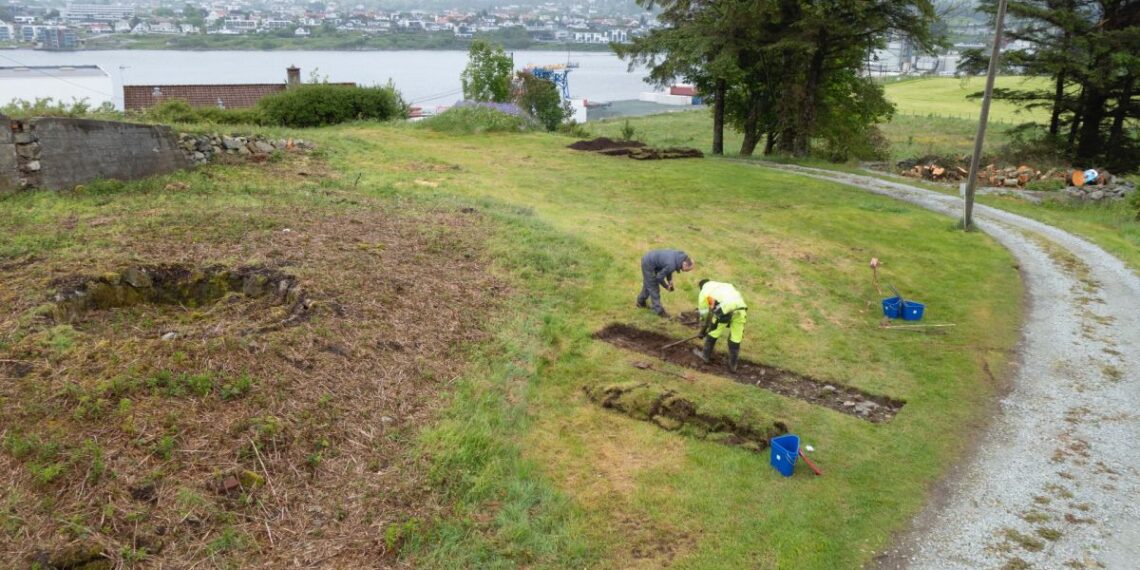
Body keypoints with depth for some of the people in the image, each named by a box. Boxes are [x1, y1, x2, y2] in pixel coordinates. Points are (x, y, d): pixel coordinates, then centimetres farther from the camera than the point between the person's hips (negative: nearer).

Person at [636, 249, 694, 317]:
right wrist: (666, 286, -4)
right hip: (648, 264, -9)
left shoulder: (680, 255, -8)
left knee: (648, 284, 25)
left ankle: (641, 301, 45)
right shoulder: (672, 265, -34)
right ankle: (659, 310, 10)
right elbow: (659, 277, -21)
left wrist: (670, 280, 5)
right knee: (653, 288, 0)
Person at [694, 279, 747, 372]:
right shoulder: (726, 285, 38)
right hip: (741, 308, 4)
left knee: (713, 332, 20)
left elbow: (704, 313, 28)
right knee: (735, 339, 16)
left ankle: (706, 355, 37)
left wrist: (702, 331, 41)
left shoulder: (704, 292, 24)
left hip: (724, 309, -4)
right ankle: (733, 365, 25)